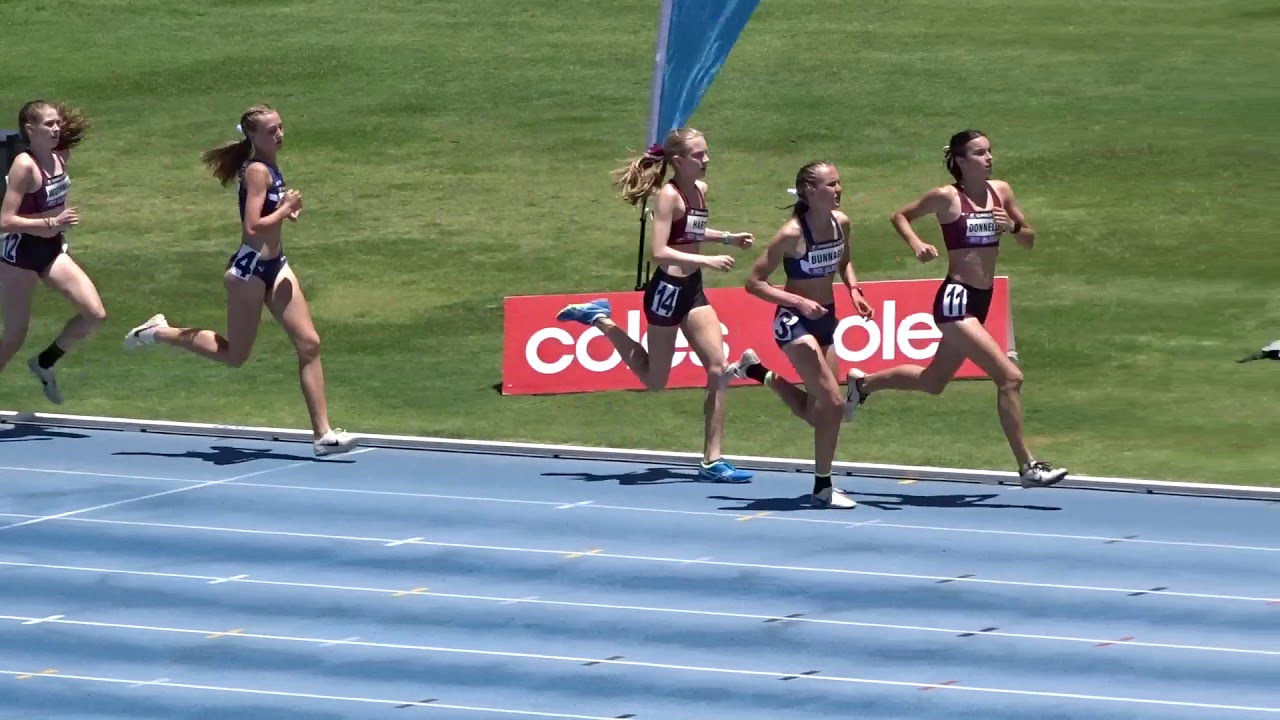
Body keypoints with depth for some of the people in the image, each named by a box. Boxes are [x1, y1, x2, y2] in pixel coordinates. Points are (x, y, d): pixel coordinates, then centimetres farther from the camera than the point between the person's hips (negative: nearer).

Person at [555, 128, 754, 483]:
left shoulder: (700, 190, 9)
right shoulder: (669, 195, -16)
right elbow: (659, 251, -22)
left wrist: (728, 238, 15)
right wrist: (708, 261, -26)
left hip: (692, 290, 8)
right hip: (667, 289, -8)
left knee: (718, 370, -2)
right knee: (654, 380, 6)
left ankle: (712, 460, 1)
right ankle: (600, 320, 23)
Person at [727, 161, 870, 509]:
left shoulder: (841, 223, -2)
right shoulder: (792, 234, -21)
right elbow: (754, 283, -17)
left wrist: (854, 291, 1)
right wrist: (799, 302, -25)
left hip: (825, 319, 7)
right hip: (795, 322, -7)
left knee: (814, 412, 11)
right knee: (833, 403, -13)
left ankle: (756, 370, 34)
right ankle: (823, 488, -1)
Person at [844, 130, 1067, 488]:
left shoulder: (1001, 191, 6)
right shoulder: (947, 197, -9)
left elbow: (1030, 241, 12)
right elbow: (900, 216, 4)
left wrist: (1013, 227, -9)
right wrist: (916, 244, -14)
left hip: (980, 300, 8)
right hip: (956, 299, -8)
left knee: (932, 382, 24)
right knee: (1010, 377, -17)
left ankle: (863, 383, 47)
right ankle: (1027, 466, -12)